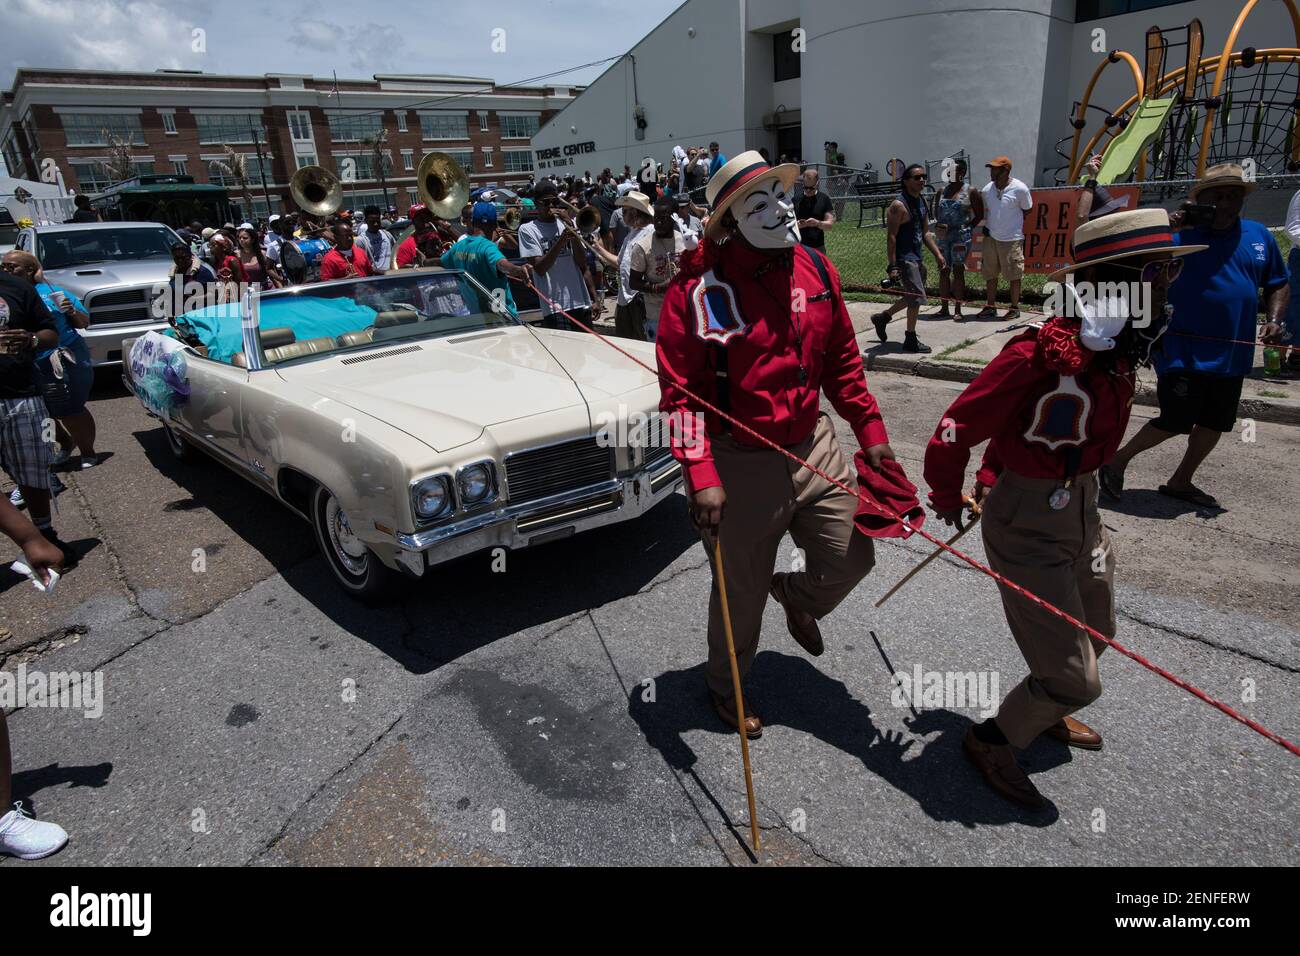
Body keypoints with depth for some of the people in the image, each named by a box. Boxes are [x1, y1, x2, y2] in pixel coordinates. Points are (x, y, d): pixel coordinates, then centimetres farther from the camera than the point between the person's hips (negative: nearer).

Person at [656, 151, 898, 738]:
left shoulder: (815, 268, 2)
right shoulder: (698, 286, -16)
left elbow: (842, 361, 12)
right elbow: (679, 392, -17)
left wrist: (870, 432, 9)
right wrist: (700, 478, -25)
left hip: (814, 447, 5)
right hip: (740, 464, -5)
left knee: (852, 558, 11)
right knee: (741, 593, 11)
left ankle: (795, 595, 47)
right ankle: (724, 684, 41)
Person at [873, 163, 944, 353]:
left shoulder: (921, 202, 13)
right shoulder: (899, 205, -14)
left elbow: (925, 232, 19)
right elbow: (891, 237, -18)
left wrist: (938, 254, 11)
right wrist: (893, 266, -23)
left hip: (917, 257, 9)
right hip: (904, 258, -9)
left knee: (912, 297, 17)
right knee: (917, 297, -8)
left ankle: (882, 317, 35)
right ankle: (911, 340, 3)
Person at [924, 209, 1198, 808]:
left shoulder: (1122, 348, 1)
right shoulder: (1041, 354, -28)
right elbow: (954, 434, -24)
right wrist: (948, 501, -6)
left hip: (1081, 508, 9)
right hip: (1028, 527, -9)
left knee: (1097, 633, 28)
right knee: (1074, 678, -2)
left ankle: (1043, 712, 54)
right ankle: (991, 741, 24)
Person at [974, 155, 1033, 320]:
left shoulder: (1019, 189, -8)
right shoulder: (987, 189, 4)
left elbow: (1027, 210, 4)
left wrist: (1012, 222, 2)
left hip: (1012, 239, -4)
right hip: (990, 238, 5)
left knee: (1014, 275, 2)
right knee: (990, 275, 8)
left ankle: (1015, 308, 11)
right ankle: (990, 307, 17)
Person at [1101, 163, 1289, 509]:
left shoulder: (1259, 235, 8)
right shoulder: (1179, 234, -7)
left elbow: (1278, 285, 16)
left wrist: (1274, 320, 0)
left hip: (1233, 353, 6)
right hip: (1184, 352, -6)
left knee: (1213, 423, 12)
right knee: (1176, 422, -7)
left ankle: (1181, 482, 29)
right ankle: (1118, 460, 14)